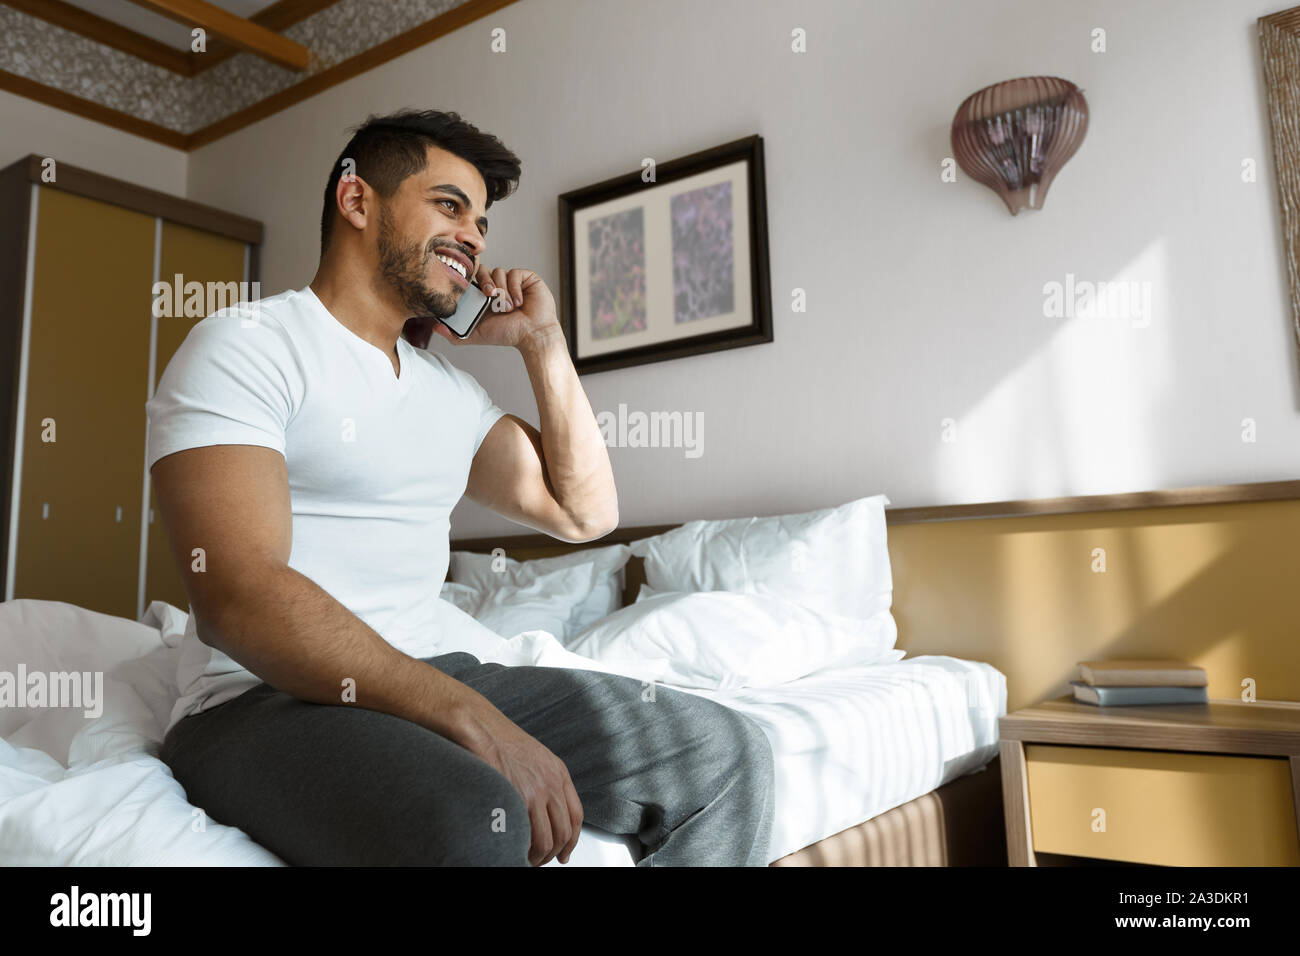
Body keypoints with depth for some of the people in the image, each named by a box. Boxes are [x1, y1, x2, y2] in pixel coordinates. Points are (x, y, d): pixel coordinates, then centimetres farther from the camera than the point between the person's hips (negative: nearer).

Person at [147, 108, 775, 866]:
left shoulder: (447, 386, 17)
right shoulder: (245, 344, -5)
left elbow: (584, 513, 16)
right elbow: (238, 600, -19)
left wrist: (543, 345, 9)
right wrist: (471, 717, -28)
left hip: (422, 683, 7)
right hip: (265, 700, -6)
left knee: (725, 754, -7)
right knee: (476, 827, -39)